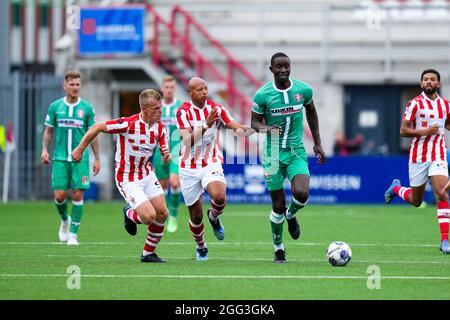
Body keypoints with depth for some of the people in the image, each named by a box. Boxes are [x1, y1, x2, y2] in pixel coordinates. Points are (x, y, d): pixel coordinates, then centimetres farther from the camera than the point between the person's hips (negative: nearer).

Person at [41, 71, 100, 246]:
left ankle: (73, 233, 5)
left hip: (80, 158, -1)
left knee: (78, 195, -6)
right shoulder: (55, 106, 4)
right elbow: (48, 131, 11)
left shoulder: (87, 108, 2)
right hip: (60, 158, 1)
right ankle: (64, 220, 25)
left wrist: (97, 159, 3)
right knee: (60, 195, -6)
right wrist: (45, 149, -3)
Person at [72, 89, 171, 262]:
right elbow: (97, 128, -15)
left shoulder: (160, 128, -6)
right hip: (128, 179, -6)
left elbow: (165, 159, 0)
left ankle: (148, 253, 22)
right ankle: (130, 214, 20)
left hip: (147, 175, 6)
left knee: (162, 214, 2)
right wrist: (79, 149, -7)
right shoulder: (128, 124, -25)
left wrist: (166, 156, -25)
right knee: (149, 216, -17)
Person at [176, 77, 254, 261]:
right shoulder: (183, 111, -8)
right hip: (189, 168, -1)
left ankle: (214, 217, 6)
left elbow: (238, 128, -2)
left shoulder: (216, 109, 0)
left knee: (219, 197, -29)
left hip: (211, 164, 1)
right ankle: (201, 248, 32)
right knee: (195, 215, 4)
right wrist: (206, 125, -31)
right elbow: (187, 140, -19)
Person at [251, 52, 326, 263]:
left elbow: (311, 112, 15)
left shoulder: (303, 89, -2)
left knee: (301, 194, -23)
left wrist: (317, 143, 15)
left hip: (296, 152, 1)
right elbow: (254, 122, 0)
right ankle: (278, 248, 22)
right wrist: (265, 128, -24)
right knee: (278, 206, 1)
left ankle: (291, 215, 13)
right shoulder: (262, 95, -9)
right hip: (273, 153, -1)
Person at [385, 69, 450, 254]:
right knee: (416, 201, 11)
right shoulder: (415, 103, -6)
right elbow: (403, 131, -8)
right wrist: (424, 131, -21)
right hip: (418, 156, -2)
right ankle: (397, 188, 46)